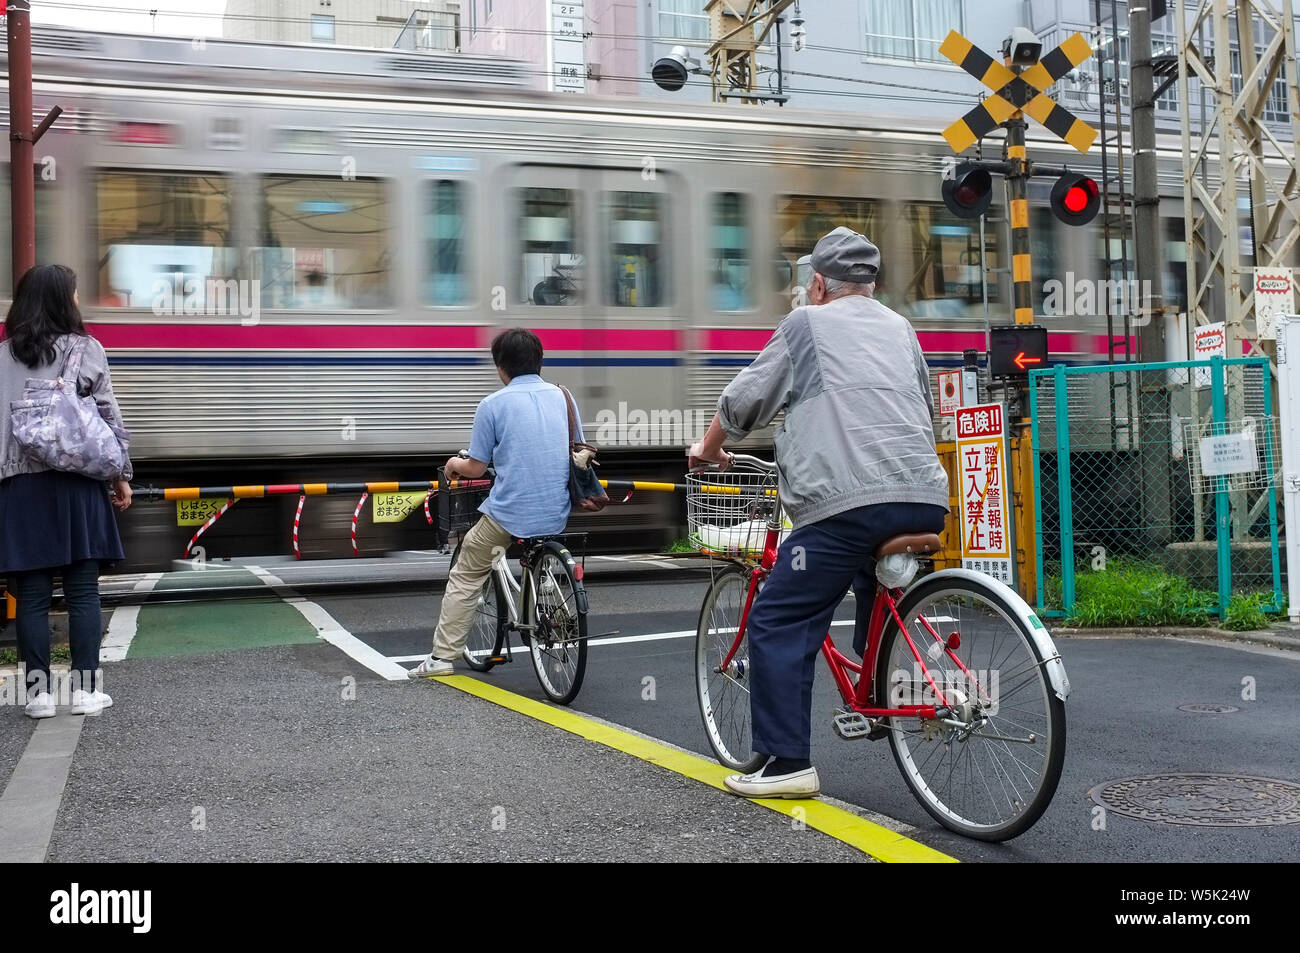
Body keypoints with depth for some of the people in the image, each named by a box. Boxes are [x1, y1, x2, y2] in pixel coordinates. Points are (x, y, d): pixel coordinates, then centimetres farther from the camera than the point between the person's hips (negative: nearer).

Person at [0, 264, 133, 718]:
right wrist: (121, 474, 8)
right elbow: (108, 415, 0)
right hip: (74, 483, -2)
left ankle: (39, 691, 7)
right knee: (82, 589, 4)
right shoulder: (85, 349, 1)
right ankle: (86, 688, 6)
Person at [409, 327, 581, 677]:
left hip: (508, 516, -4)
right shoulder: (562, 396, 6)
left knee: (464, 579, 14)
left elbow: (476, 468, -4)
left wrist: (454, 464, 18)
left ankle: (443, 656, 15)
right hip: (557, 515, 5)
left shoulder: (493, 404, -7)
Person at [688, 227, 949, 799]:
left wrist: (708, 447, 31)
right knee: (878, 604, 31)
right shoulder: (901, 328, 24)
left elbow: (744, 398, 14)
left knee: (778, 623, -1)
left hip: (846, 502, -7)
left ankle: (786, 763, -3)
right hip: (926, 500, 7)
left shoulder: (808, 323, 9)